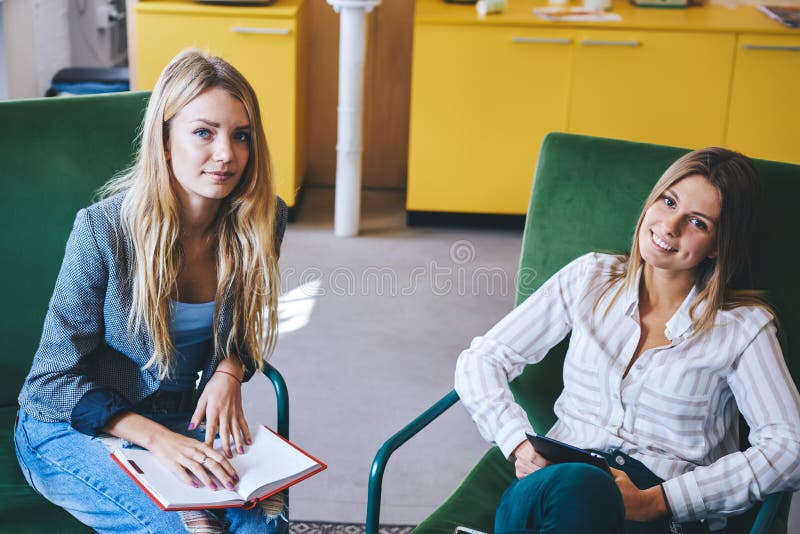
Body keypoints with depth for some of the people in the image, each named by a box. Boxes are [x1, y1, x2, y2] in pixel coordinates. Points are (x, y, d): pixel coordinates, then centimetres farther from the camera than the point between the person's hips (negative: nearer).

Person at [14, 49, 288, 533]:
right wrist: (158, 438, -29)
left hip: (178, 418, 4)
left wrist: (229, 371, -14)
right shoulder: (104, 230, -22)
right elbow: (58, 379, -15)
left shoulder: (260, 222, -10)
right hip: (71, 428, -3)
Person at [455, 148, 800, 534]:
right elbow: (480, 361, 12)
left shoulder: (742, 325, 6)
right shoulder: (590, 279, 12)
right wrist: (519, 444, -8)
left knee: (580, 488, -39)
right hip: (559, 476, 2)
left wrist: (655, 501, -14)